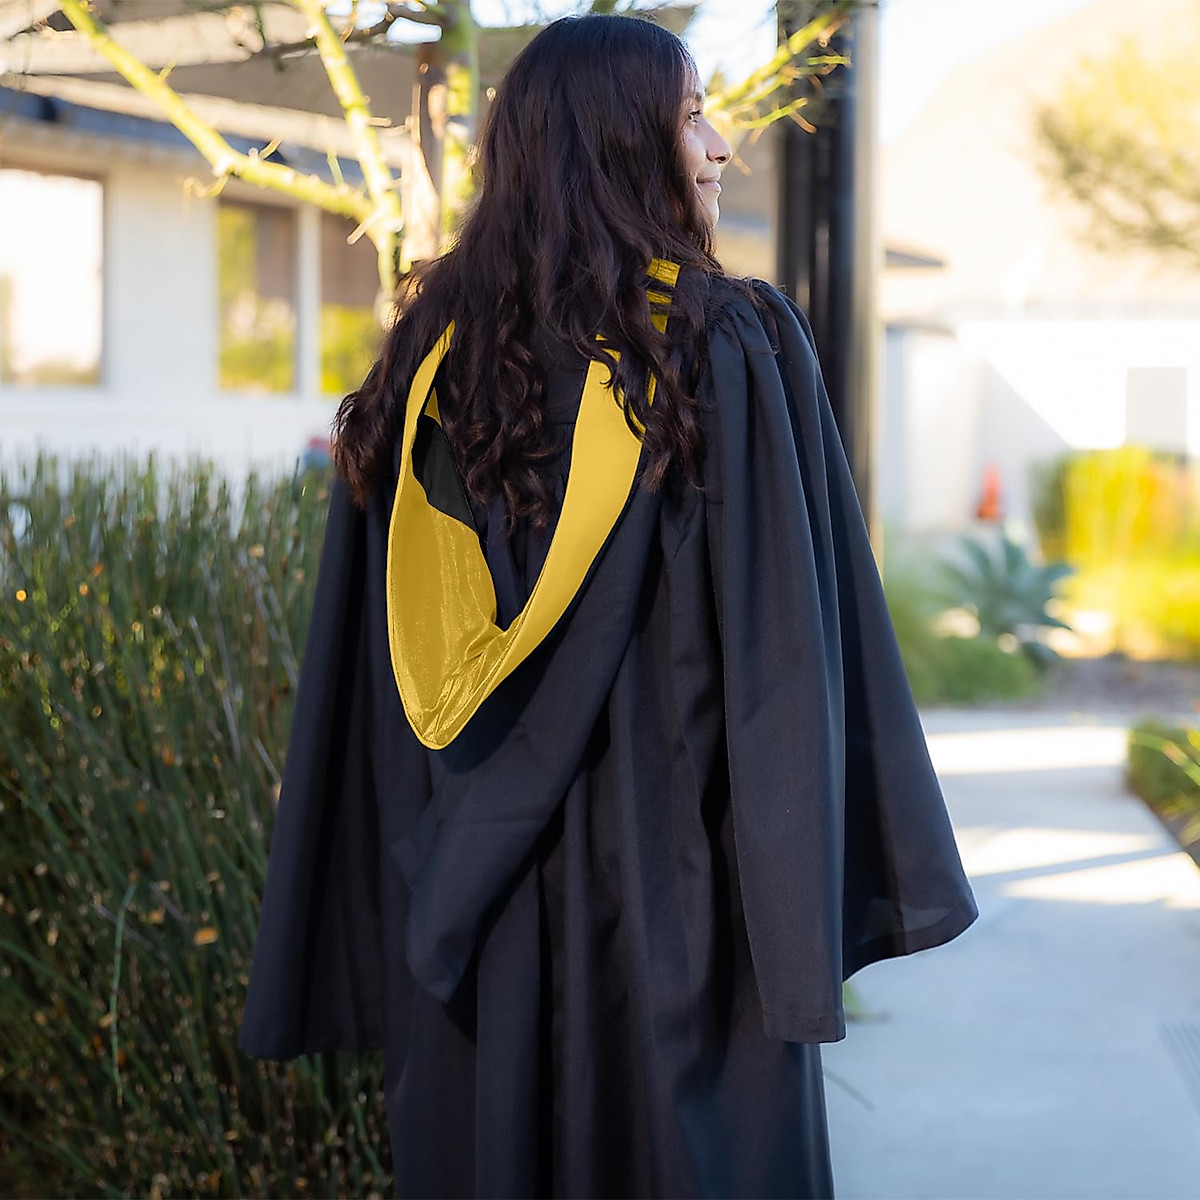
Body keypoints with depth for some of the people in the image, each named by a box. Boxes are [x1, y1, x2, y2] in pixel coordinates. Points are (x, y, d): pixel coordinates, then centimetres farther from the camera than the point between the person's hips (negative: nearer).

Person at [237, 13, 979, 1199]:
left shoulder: (429, 356, 3)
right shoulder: (735, 347, -9)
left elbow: (363, 673, 3)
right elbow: (788, 643, -12)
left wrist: (390, 903, 9)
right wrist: (822, 891, -6)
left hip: (466, 886, 4)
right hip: (671, 868, -4)